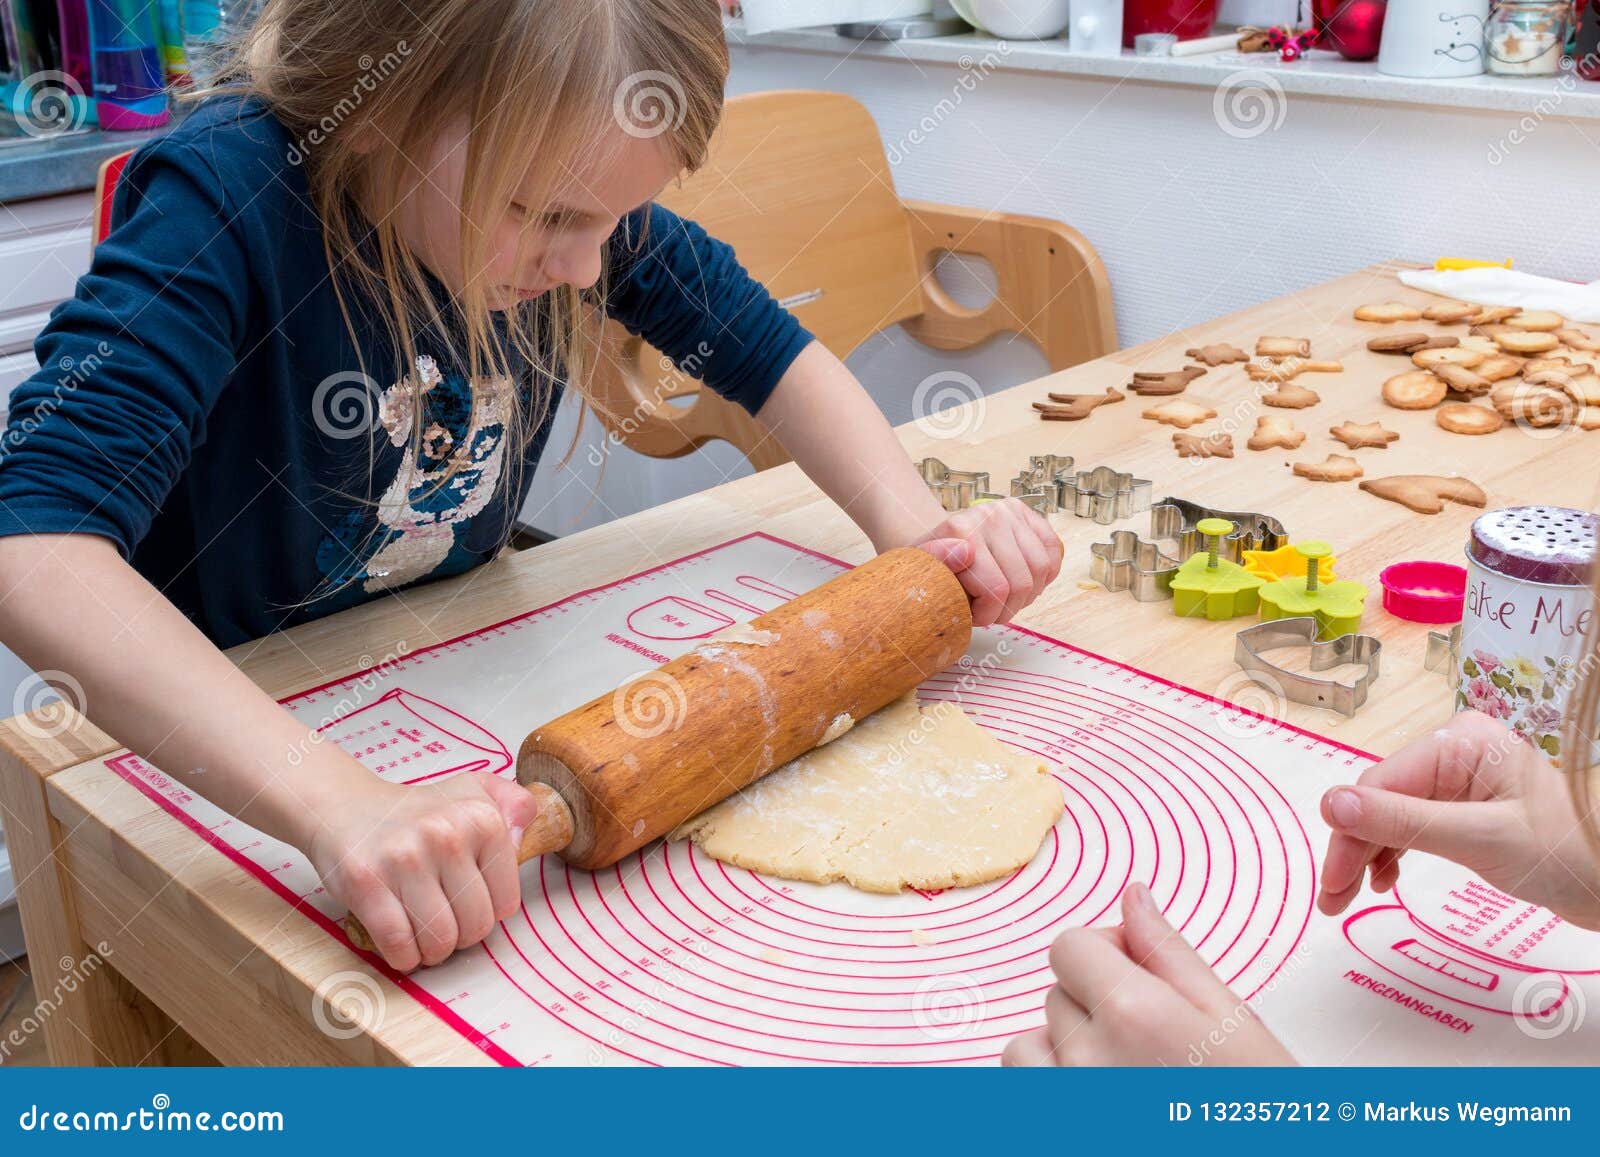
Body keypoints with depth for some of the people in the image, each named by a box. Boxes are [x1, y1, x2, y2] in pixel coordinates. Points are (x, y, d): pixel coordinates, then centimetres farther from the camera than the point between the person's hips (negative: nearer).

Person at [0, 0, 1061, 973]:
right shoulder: (227, 190, -29)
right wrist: (344, 805, -53)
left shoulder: (563, 178, -13)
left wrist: (916, 526, -18)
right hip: (226, 720, -4)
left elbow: (769, 351, -1)